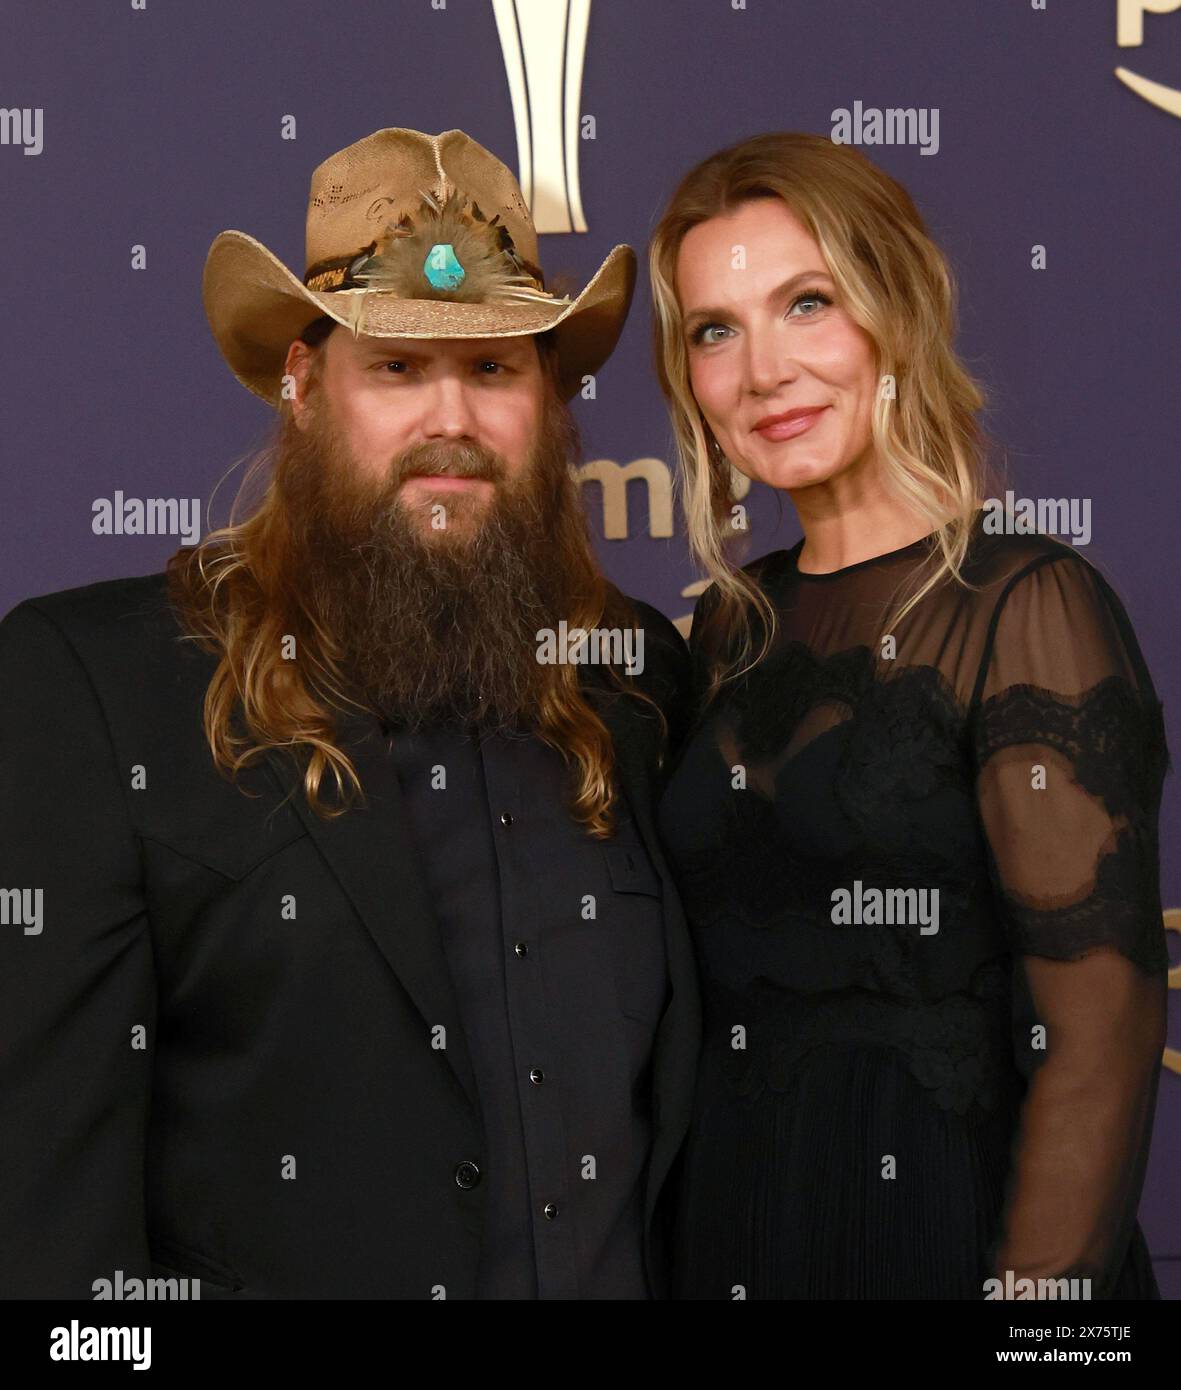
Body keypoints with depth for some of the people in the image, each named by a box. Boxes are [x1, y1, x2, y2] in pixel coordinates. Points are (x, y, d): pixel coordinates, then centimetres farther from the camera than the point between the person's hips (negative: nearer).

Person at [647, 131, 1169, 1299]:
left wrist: (1034, 1282, -20)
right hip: (726, 1225, 6)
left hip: (941, 1231, -5)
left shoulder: (1027, 606, -14)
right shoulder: (733, 624, 5)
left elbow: (1101, 1037, -17)